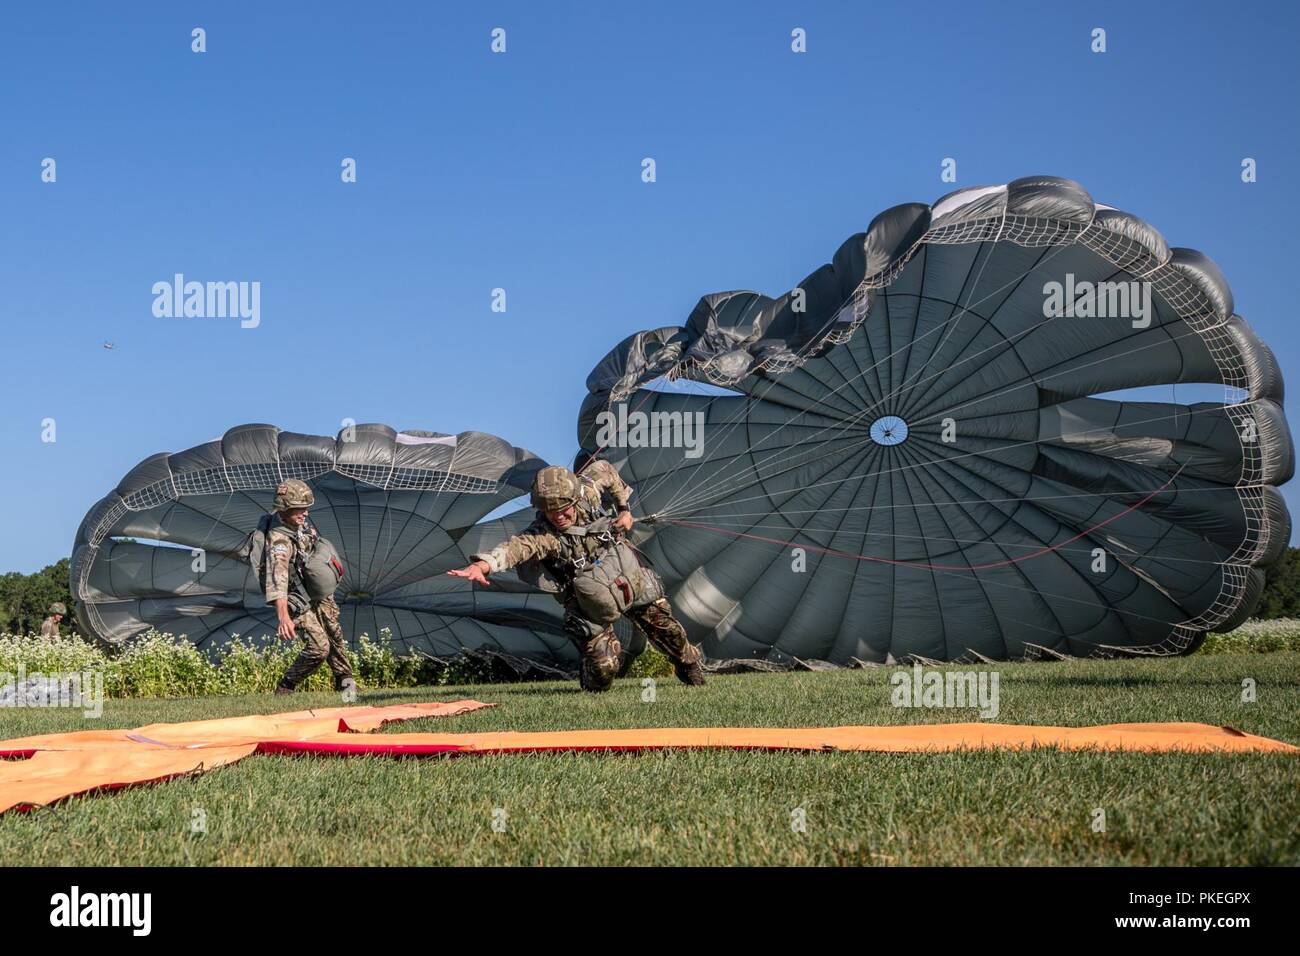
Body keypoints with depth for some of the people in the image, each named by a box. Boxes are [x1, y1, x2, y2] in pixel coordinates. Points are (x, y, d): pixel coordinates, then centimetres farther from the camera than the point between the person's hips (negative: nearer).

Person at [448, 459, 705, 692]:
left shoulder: (588, 492, -18)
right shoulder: (543, 534, -31)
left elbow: (604, 468, 5)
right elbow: (516, 546, -51)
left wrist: (624, 508, 5)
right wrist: (482, 564, -69)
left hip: (634, 584, 4)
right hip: (593, 605, -4)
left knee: (670, 634, 13)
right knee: (603, 669, -13)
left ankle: (689, 665, 48)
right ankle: (591, 684, 26)